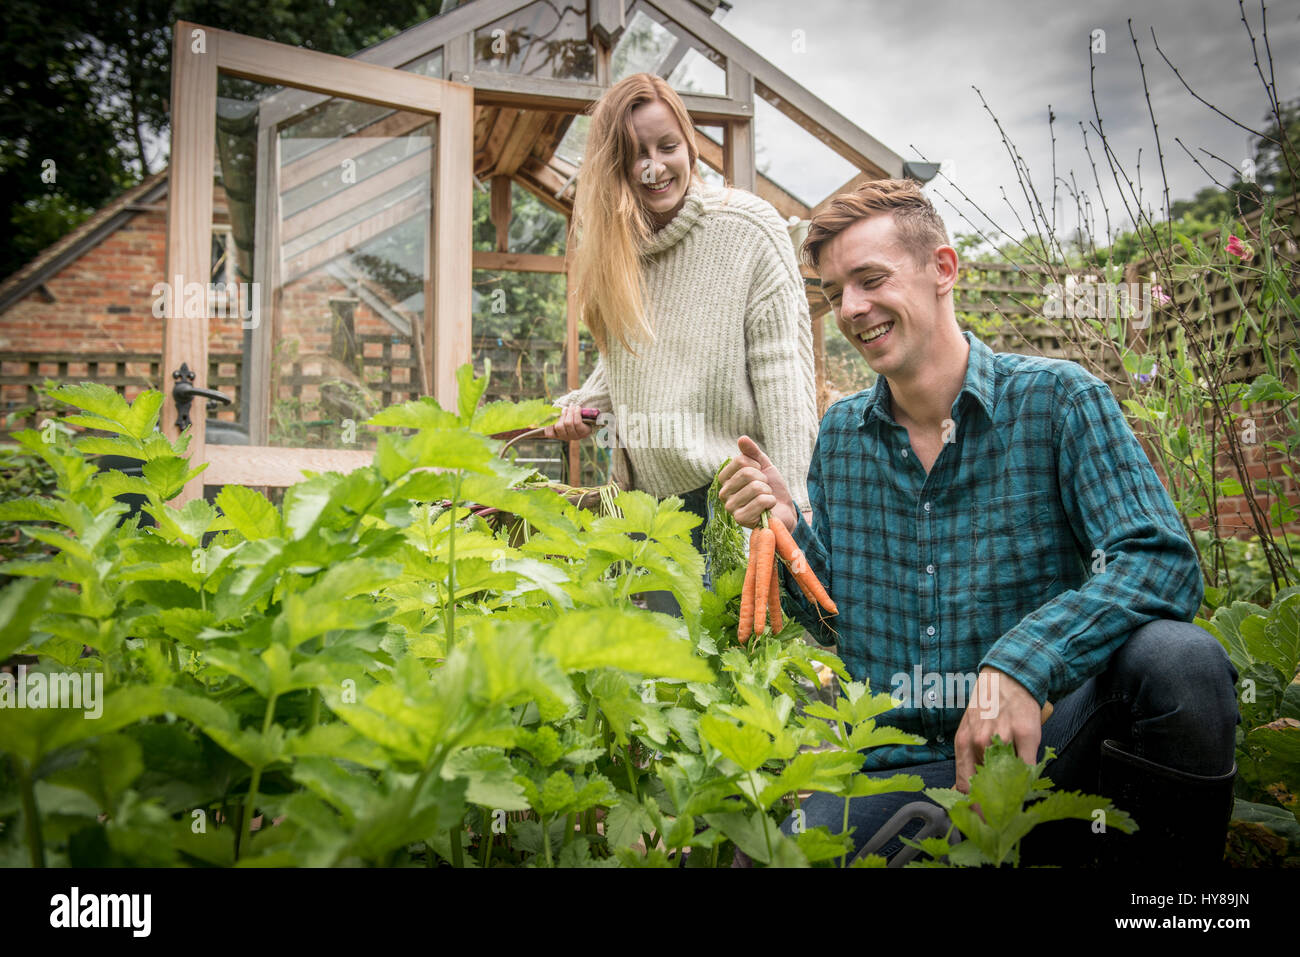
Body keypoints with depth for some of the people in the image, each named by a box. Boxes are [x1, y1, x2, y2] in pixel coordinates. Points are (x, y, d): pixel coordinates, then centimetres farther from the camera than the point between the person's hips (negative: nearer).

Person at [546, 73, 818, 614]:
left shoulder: (747, 229, -10)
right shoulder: (613, 244, 7)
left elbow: (782, 368, -14)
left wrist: (791, 498, -21)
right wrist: (580, 406, -1)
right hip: (640, 498, 5)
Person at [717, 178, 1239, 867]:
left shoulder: (1058, 399, -4)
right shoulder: (840, 434, 8)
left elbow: (1162, 561, -16)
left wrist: (1023, 662, -30)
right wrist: (787, 532, -7)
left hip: (1039, 743, -2)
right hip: (893, 768, 2)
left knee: (1177, 659, -30)